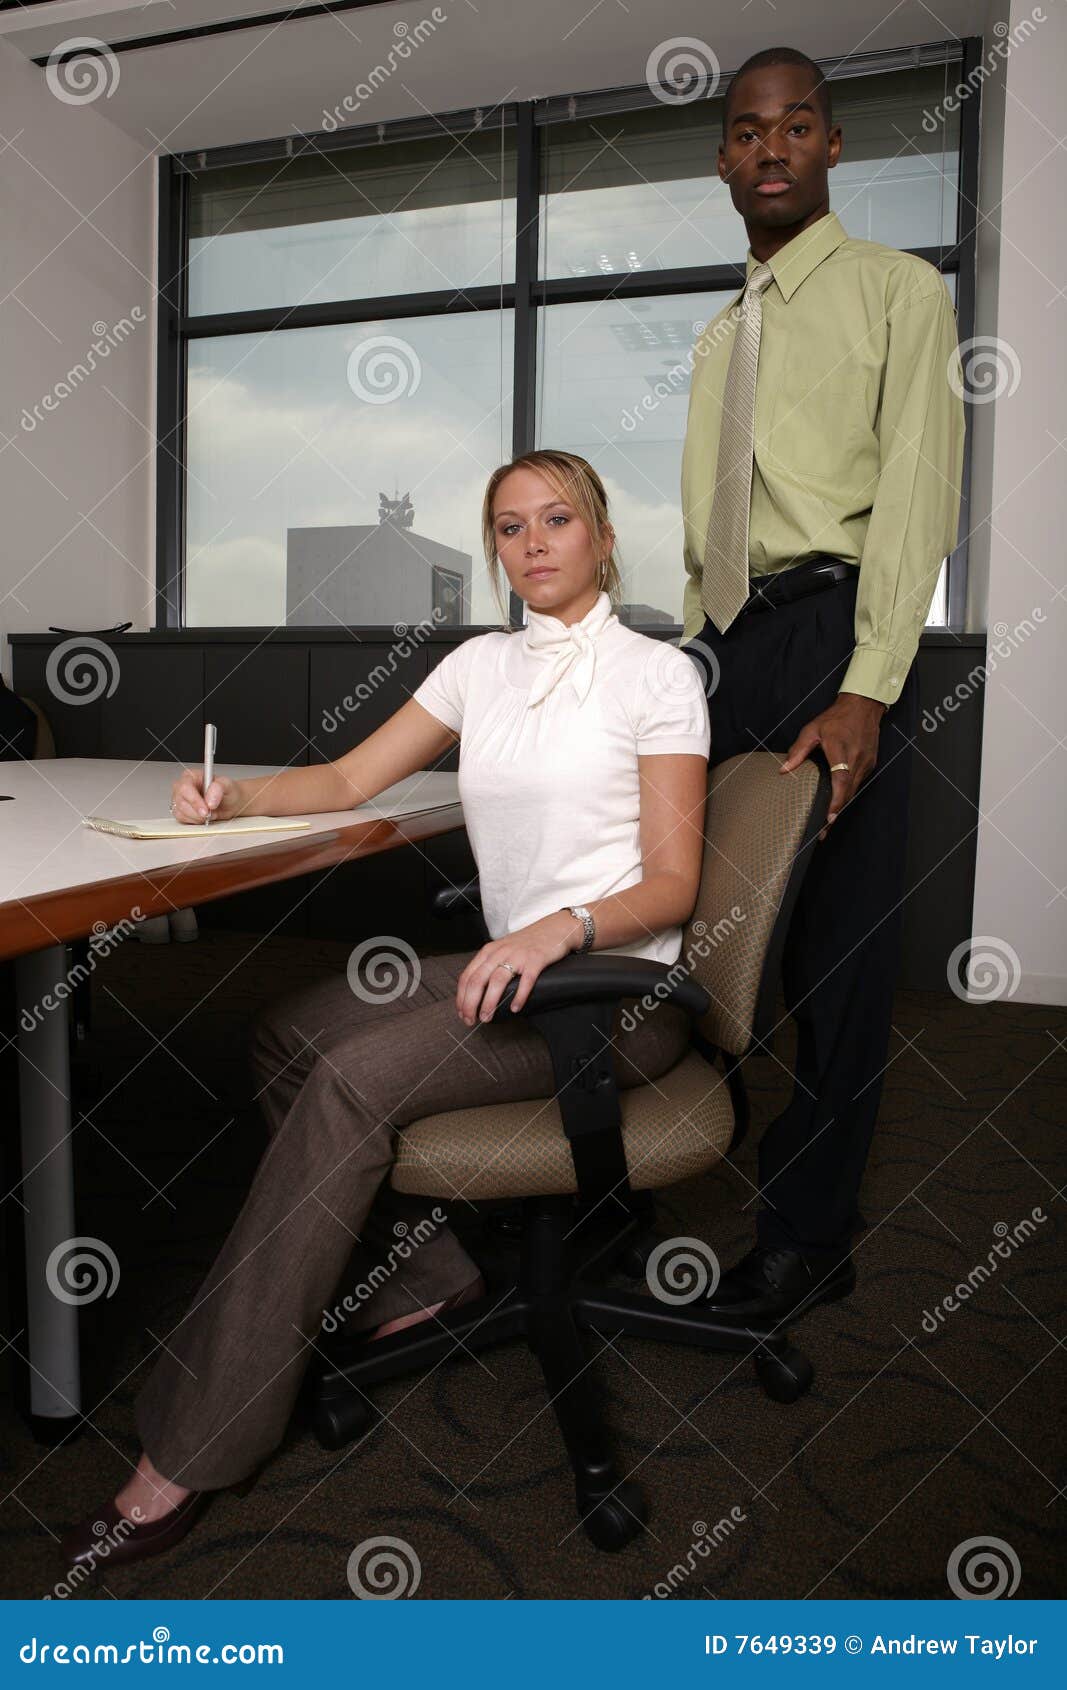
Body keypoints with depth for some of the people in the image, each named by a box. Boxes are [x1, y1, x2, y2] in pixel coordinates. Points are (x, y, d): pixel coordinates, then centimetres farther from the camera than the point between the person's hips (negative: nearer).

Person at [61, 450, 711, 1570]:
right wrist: (236, 796, -6)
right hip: (514, 964, 7)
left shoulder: (656, 673, -5)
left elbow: (673, 886, -10)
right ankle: (445, 1259, 7)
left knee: (356, 1077, -24)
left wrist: (563, 926, -29)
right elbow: (351, 779, 13)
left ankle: (185, 1456, -16)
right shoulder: (483, 665, 13)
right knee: (283, 1036, -5)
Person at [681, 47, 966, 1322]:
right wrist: (694, 663, 11)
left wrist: (866, 691, -18)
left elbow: (916, 496, -8)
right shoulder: (721, 335, 22)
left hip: (832, 631, -6)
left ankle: (807, 1238, 10)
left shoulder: (898, 292, 3)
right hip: (725, 644, 6)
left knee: (836, 947, -2)